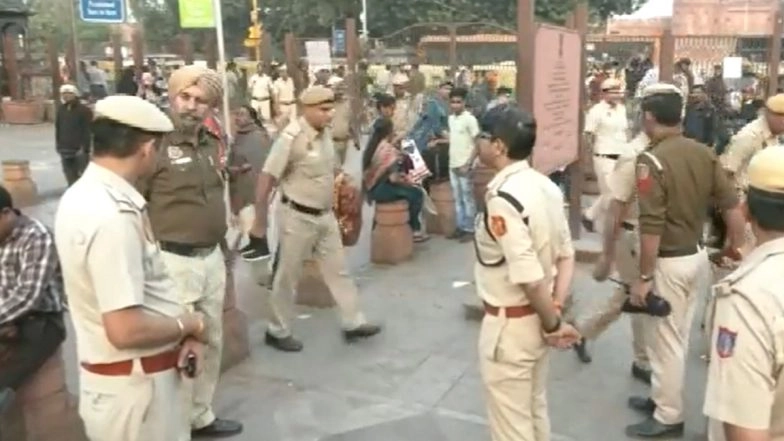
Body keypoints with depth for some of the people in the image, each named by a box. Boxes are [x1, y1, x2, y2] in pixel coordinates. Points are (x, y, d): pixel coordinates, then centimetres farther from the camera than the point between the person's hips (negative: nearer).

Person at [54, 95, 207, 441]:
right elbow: (126, 329, -30)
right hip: (134, 386, -9)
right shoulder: (113, 215, -27)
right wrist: (189, 325, -13)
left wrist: (182, 333, -1)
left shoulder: (83, 195, 4)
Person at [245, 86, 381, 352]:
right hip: (298, 217, -7)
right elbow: (265, 180, -19)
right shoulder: (291, 137, -21)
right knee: (287, 276, 7)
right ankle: (277, 332, 22)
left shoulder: (325, 133, 1)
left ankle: (353, 323, 24)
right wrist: (260, 223, -18)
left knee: (338, 270, 13)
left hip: (325, 215, 7)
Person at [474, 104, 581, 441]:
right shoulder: (546, 186, 2)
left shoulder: (502, 199, -26)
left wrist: (553, 324, -13)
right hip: (536, 320, 8)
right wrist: (557, 310, 0)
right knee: (535, 411, 25)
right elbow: (566, 254, 5)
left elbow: (530, 277, -26)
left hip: (509, 325, -8)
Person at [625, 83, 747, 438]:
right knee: (676, 336, 21)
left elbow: (651, 228, -23)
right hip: (697, 256, 8)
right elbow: (732, 207, 2)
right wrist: (736, 249, 14)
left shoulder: (651, 160, -21)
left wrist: (643, 277, -16)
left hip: (670, 263, -8)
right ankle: (661, 397, 38)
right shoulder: (704, 153, 1)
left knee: (666, 340, 7)